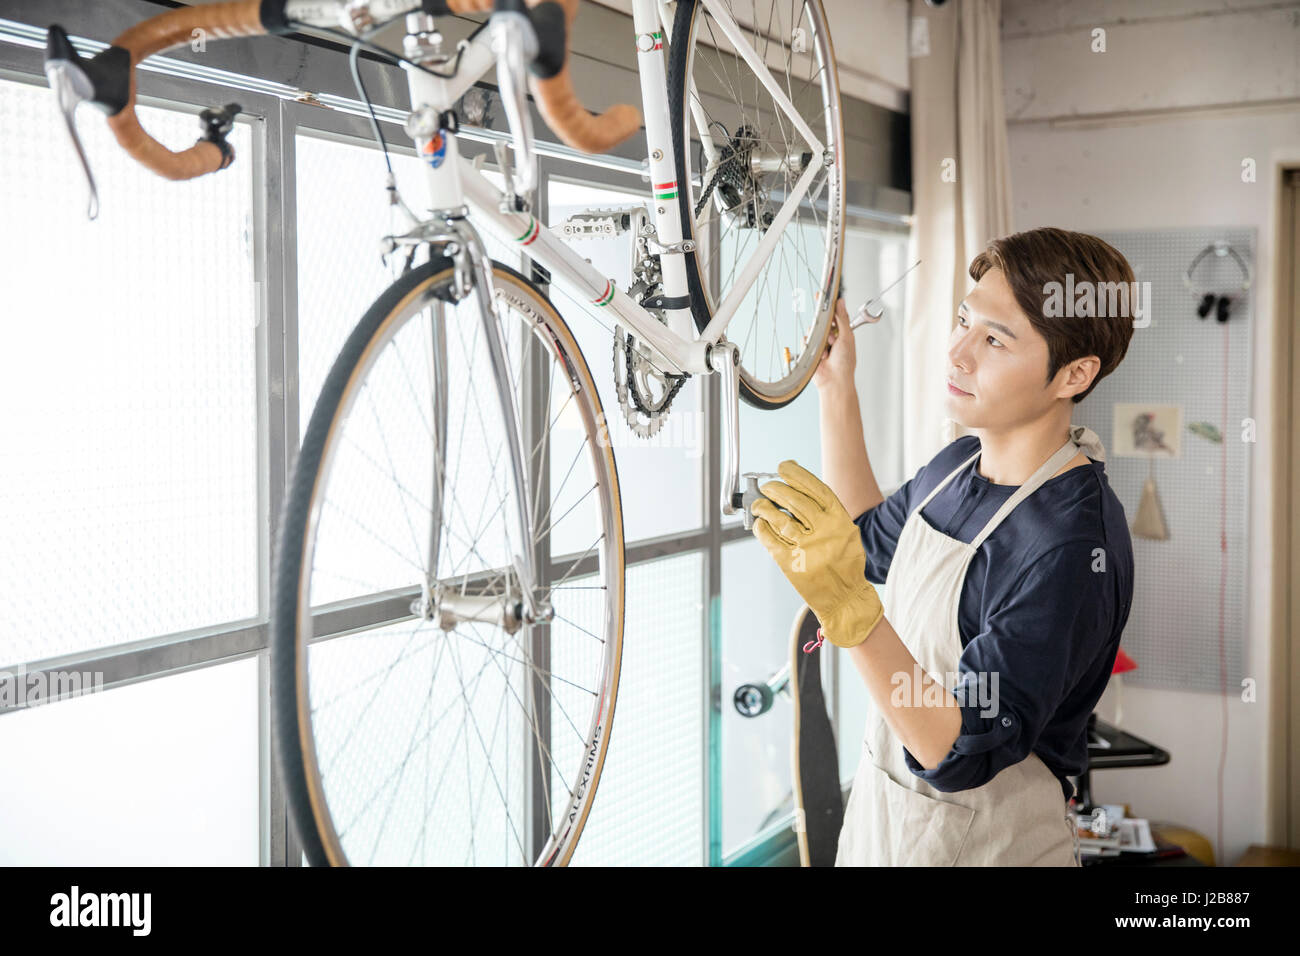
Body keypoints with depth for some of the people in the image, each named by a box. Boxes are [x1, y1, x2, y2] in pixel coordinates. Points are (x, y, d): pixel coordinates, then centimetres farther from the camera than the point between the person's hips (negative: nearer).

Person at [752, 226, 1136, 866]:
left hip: (982, 843, -7)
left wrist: (849, 609, -43)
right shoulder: (963, 461, -2)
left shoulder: (1072, 548, -28)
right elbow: (871, 542, 17)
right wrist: (836, 389, 9)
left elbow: (958, 754, -31)